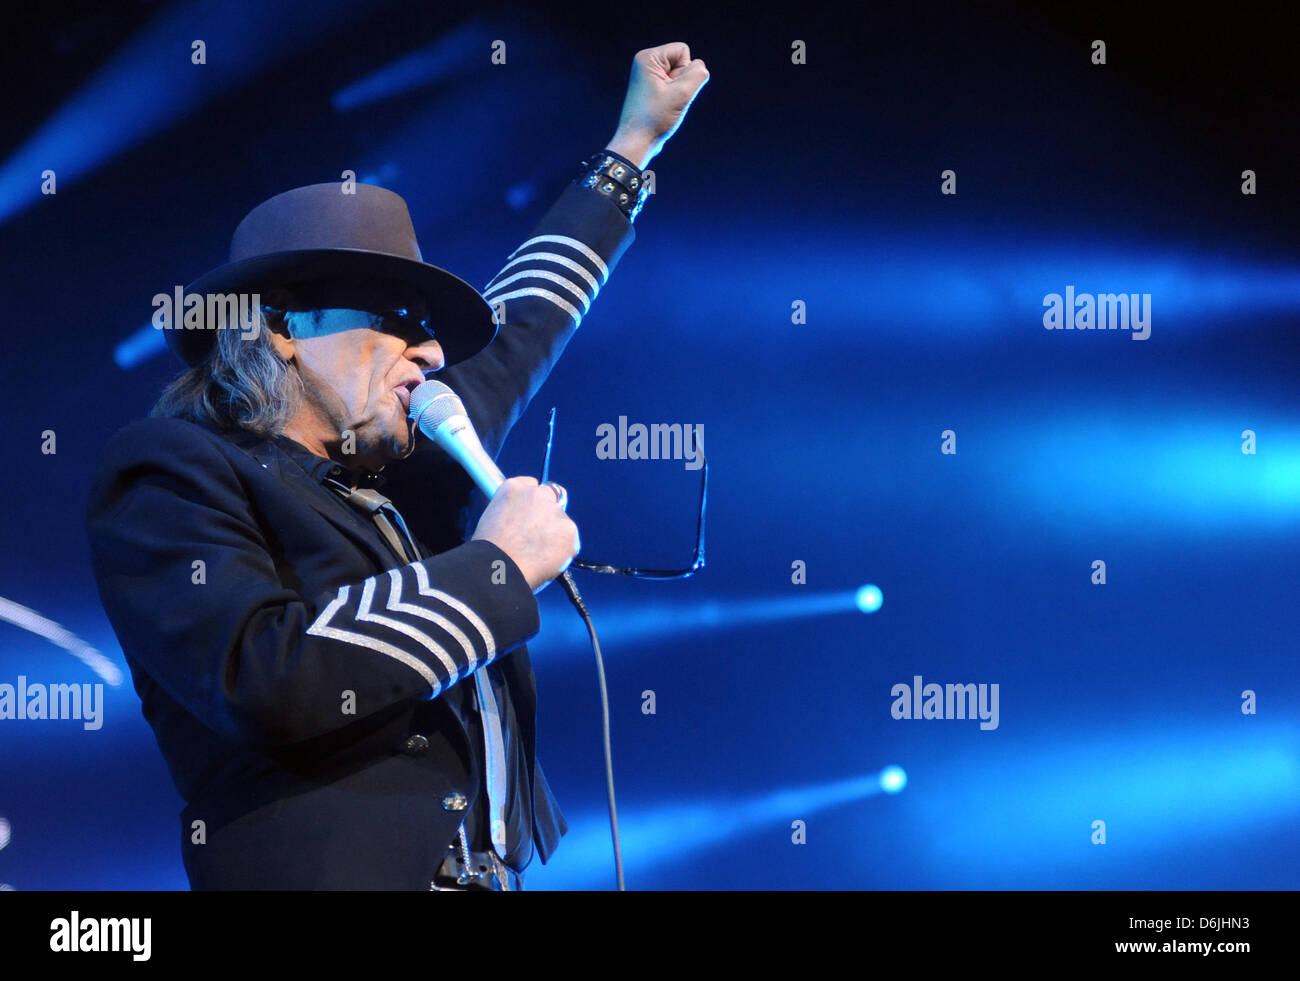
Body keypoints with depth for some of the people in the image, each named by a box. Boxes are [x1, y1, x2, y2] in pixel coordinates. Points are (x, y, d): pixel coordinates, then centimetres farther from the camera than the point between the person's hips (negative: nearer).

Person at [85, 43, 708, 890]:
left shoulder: (415, 463, 17)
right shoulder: (168, 471, -5)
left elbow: (514, 334, 36)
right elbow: (265, 679, -21)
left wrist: (634, 147, 45)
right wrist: (497, 564, -10)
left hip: (500, 870, 7)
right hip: (337, 872, -7)